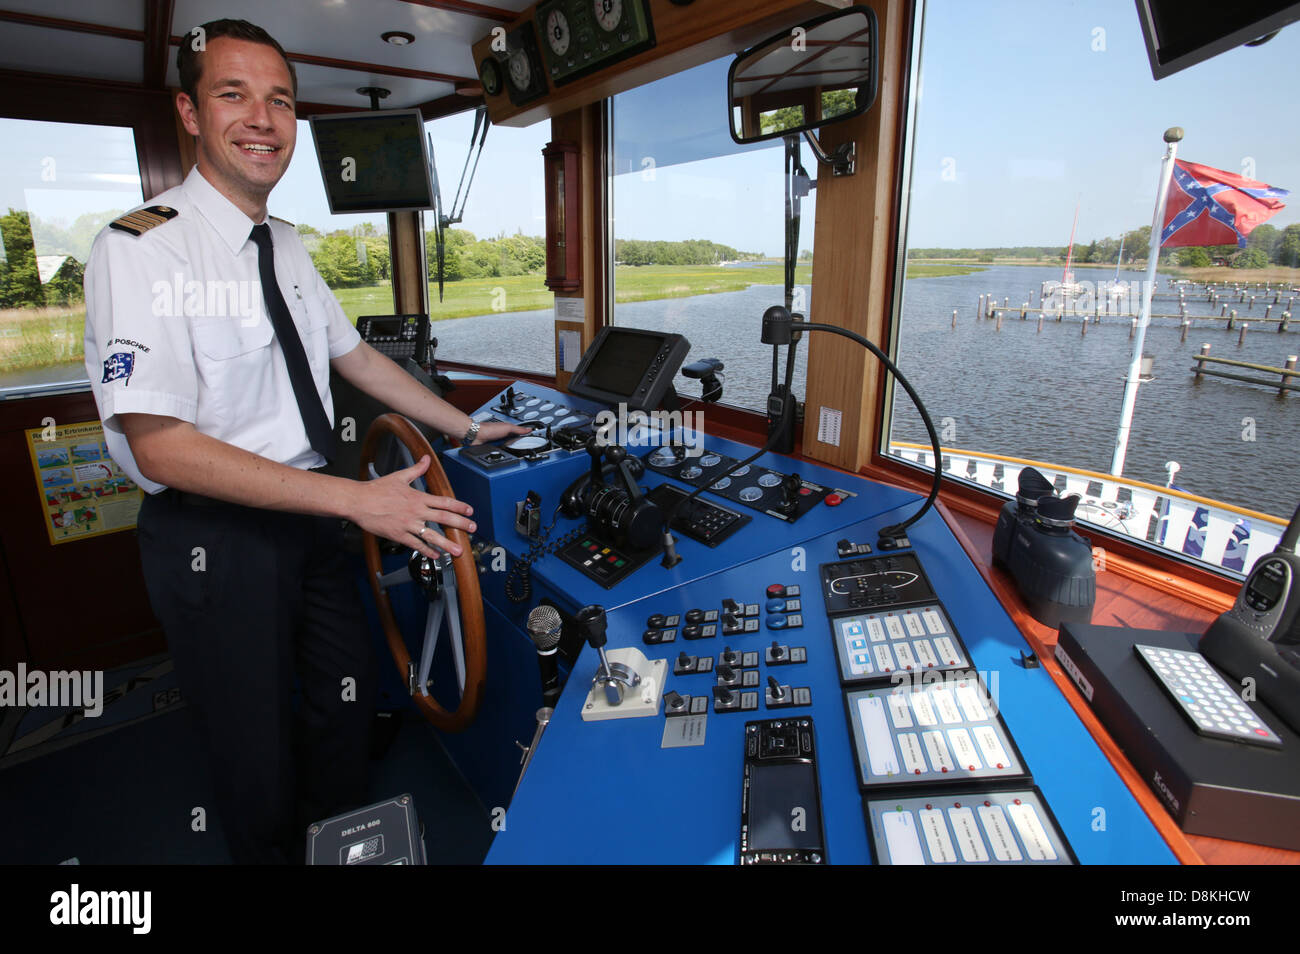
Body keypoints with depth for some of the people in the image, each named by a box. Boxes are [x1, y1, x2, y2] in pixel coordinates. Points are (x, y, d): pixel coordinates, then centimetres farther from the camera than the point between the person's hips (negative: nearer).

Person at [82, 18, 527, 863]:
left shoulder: (289, 248, 7)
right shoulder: (143, 249, -17)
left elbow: (355, 357, 16)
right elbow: (161, 445, -23)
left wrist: (469, 429, 15)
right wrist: (359, 500, -28)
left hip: (310, 518, 8)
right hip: (214, 536, -7)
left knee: (351, 701, 21)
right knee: (258, 758, 9)